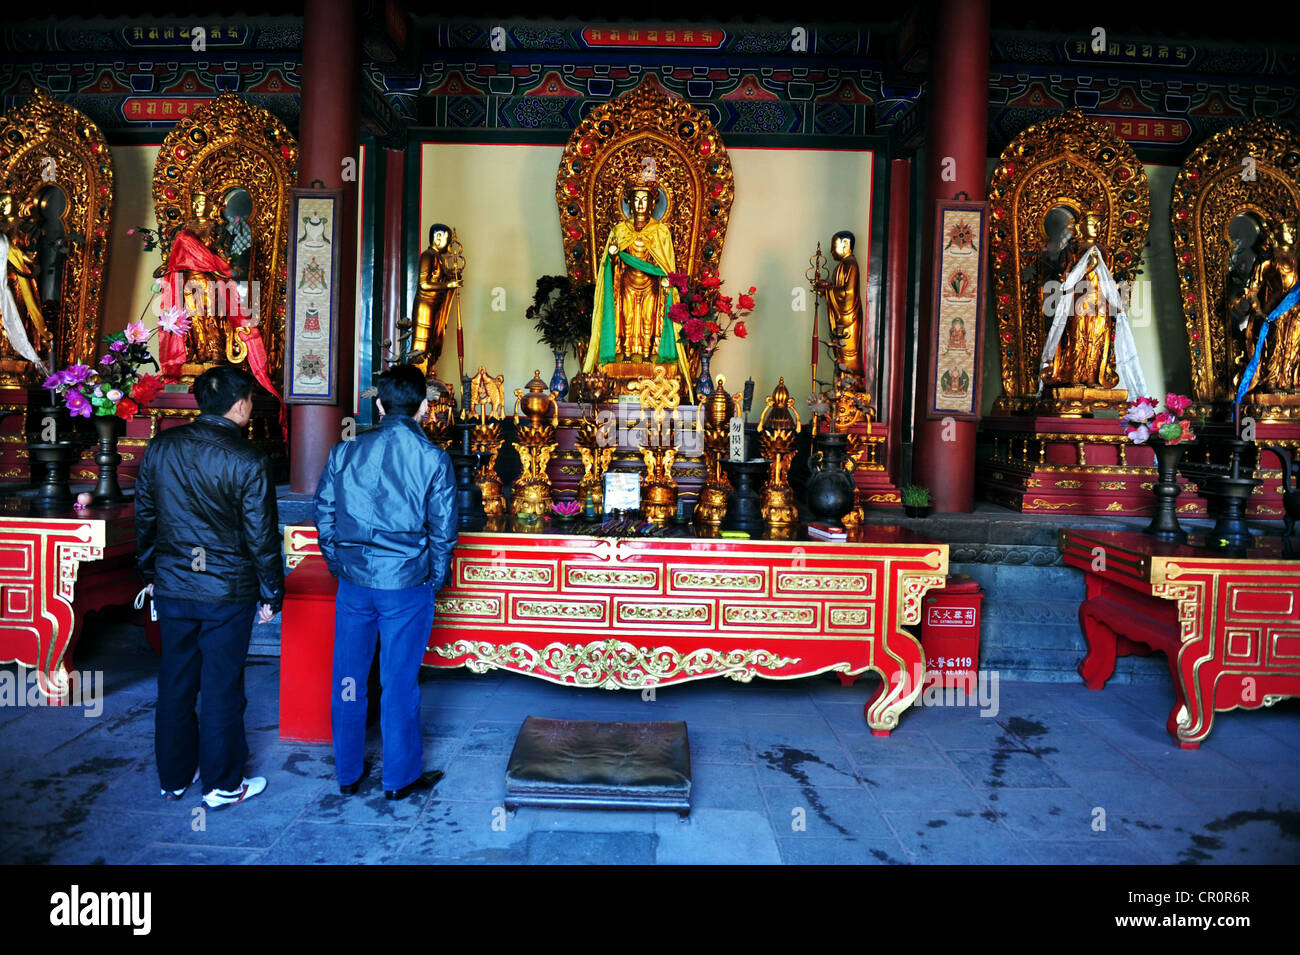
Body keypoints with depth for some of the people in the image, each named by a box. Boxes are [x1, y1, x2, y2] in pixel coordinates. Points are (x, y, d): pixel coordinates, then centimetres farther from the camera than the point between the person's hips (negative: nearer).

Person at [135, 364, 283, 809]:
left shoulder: (160, 447, 1)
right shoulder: (248, 459, -15)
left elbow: (144, 516, 10)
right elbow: (261, 535, -11)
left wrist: (151, 573, 22)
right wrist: (272, 593, 0)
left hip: (172, 587, 5)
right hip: (228, 591, -5)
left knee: (175, 683, 16)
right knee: (221, 687, 6)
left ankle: (173, 778, 30)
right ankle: (222, 785, 19)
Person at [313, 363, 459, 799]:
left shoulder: (344, 452, 0)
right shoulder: (433, 459, -8)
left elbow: (324, 517, 5)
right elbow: (444, 530, -5)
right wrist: (433, 579, 9)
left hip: (353, 582, 3)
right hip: (407, 585, -3)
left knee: (348, 678, 14)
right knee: (399, 683, 8)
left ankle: (348, 773, 28)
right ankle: (400, 778, 21)